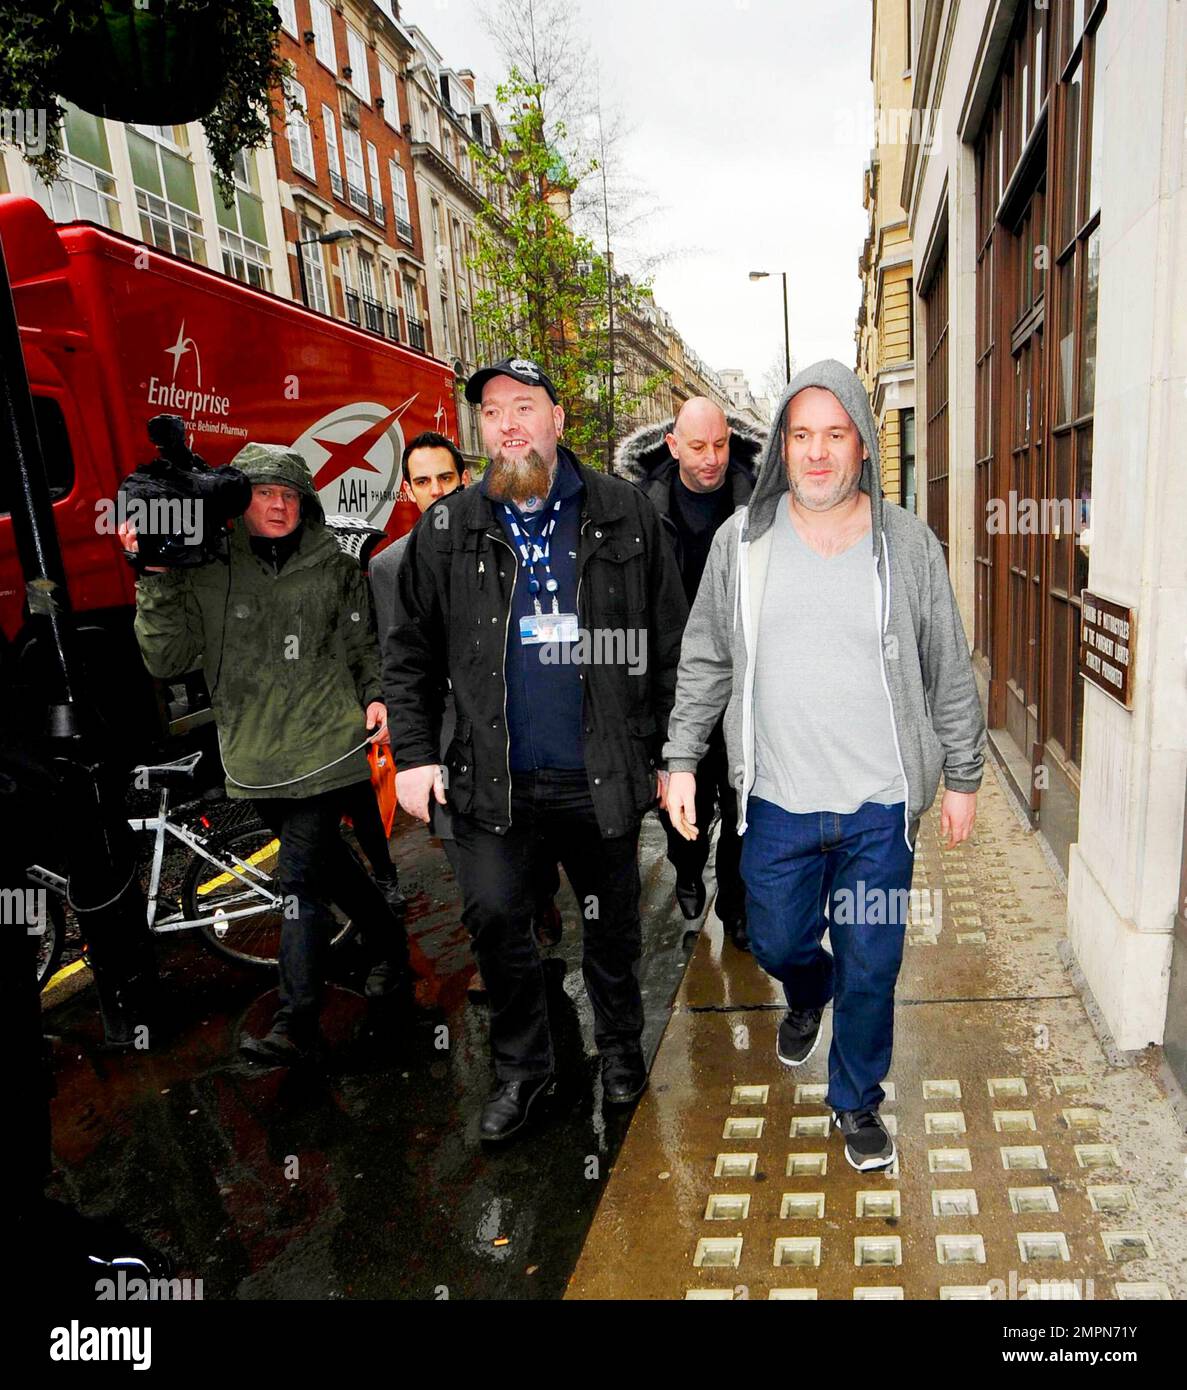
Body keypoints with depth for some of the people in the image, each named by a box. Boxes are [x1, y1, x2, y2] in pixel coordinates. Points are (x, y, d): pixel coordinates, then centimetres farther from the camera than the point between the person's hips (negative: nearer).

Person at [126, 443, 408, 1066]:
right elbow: (166, 658, -4)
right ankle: (389, 944, 41)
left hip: (325, 750, -3)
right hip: (255, 759, 3)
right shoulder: (205, 573, 2)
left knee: (302, 879, -7)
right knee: (326, 862, 18)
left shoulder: (336, 569, 4)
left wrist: (377, 697, -6)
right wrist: (155, 581, -15)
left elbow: (365, 647, 11)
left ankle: (295, 1024, 0)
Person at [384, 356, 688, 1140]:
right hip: (495, 779, 1)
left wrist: (671, 752, 0)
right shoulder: (447, 530, 3)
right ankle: (522, 1066, 26)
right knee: (494, 916, 0)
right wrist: (414, 753, -2)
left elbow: (672, 644, 1)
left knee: (613, 923, 14)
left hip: (603, 775, 0)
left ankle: (620, 1046, 41)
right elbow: (412, 654, 6)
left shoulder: (625, 516, 0)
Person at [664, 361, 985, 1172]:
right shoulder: (742, 541, 0)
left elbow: (950, 672, 4)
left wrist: (963, 776, 6)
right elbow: (705, 661, 6)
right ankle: (809, 995, 53)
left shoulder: (909, 544, -2)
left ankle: (858, 1101, 37)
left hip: (880, 805, 0)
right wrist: (682, 760, 3)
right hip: (777, 801, 1)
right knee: (777, 943, 15)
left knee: (872, 966, 10)